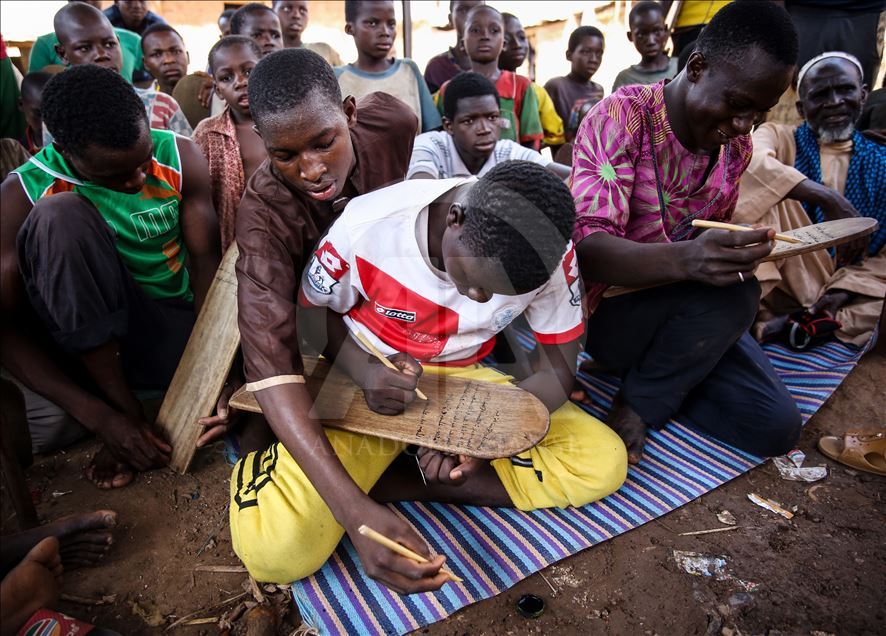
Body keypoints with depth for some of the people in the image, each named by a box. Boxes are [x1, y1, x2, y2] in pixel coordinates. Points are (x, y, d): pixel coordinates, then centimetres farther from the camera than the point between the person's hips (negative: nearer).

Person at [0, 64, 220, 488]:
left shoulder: (179, 157, -7)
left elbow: (204, 262, -10)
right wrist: (102, 417, -25)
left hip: (178, 325, 2)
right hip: (87, 340, -2)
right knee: (61, 215, -28)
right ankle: (124, 406, -21)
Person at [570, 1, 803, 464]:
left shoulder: (737, 144, 4)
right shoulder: (620, 117, -17)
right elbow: (587, 248, -28)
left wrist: (741, 253, -5)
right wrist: (683, 259, -45)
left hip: (693, 311, 6)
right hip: (610, 310, -6)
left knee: (777, 428, -8)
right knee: (731, 293, -31)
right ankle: (638, 403, -8)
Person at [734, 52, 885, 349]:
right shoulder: (778, 137, 6)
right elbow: (748, 161, -21)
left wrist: (844, 291, -15)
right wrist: (830, 200, -28)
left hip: (846, 303, 2)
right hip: (778, 288, -2)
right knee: (768, 190, -20)